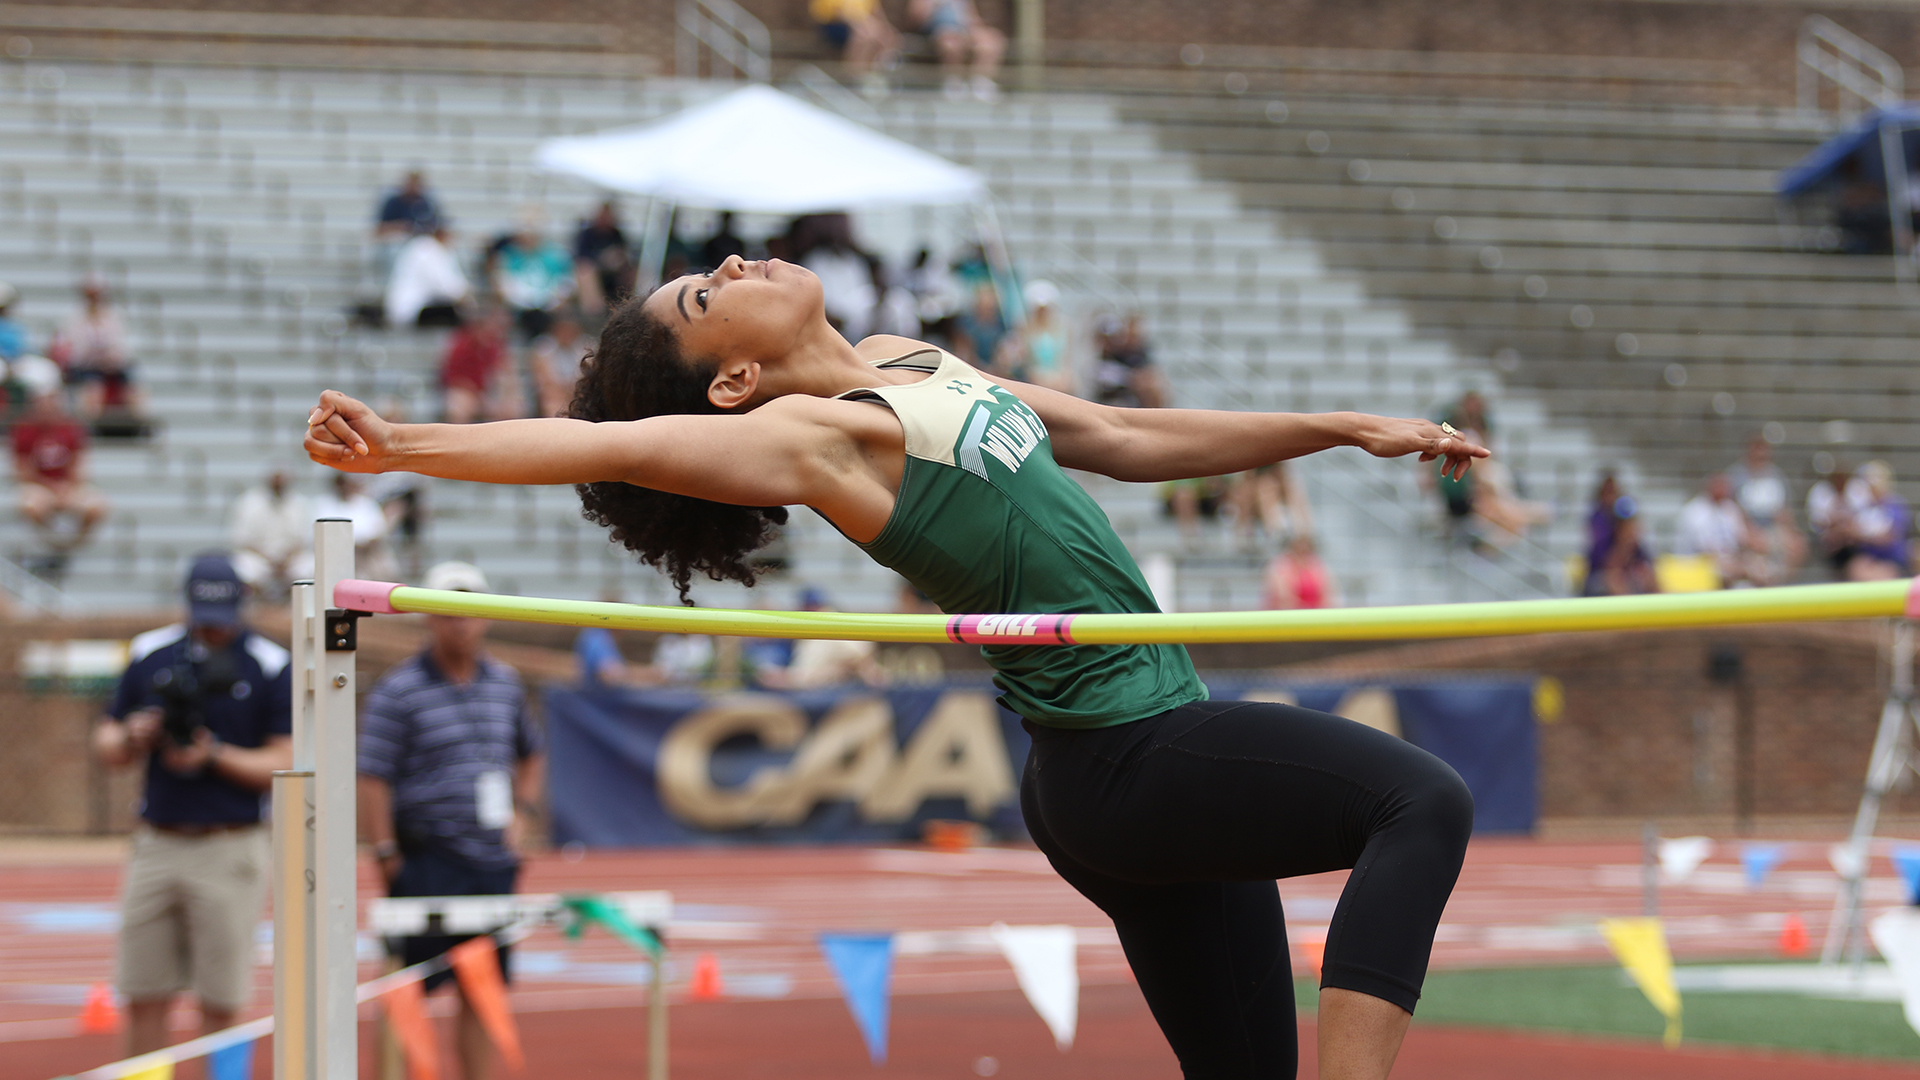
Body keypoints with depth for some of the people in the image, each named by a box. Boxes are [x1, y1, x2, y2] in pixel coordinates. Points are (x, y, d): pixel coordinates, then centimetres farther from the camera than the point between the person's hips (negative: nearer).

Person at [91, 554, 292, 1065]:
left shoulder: (271, 668, -2)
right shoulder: (150, 655, 8)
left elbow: (285, 764, -5)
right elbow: (105, 745, 13)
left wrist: (216, 755, -17)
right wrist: (131, 740, -10)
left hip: (229, 851, -4)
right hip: (155, 845, 4)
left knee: (220, 1004, -2)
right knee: (144, 998, 4)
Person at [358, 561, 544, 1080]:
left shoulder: (505, 682, 12)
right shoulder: (399, 691, -7)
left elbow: (531, 753, 28)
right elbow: (371, 775, -10)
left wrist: (521, 814, 14)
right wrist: (386, 854, -14)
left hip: (493, 860, 6)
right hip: (427, 859, -6)